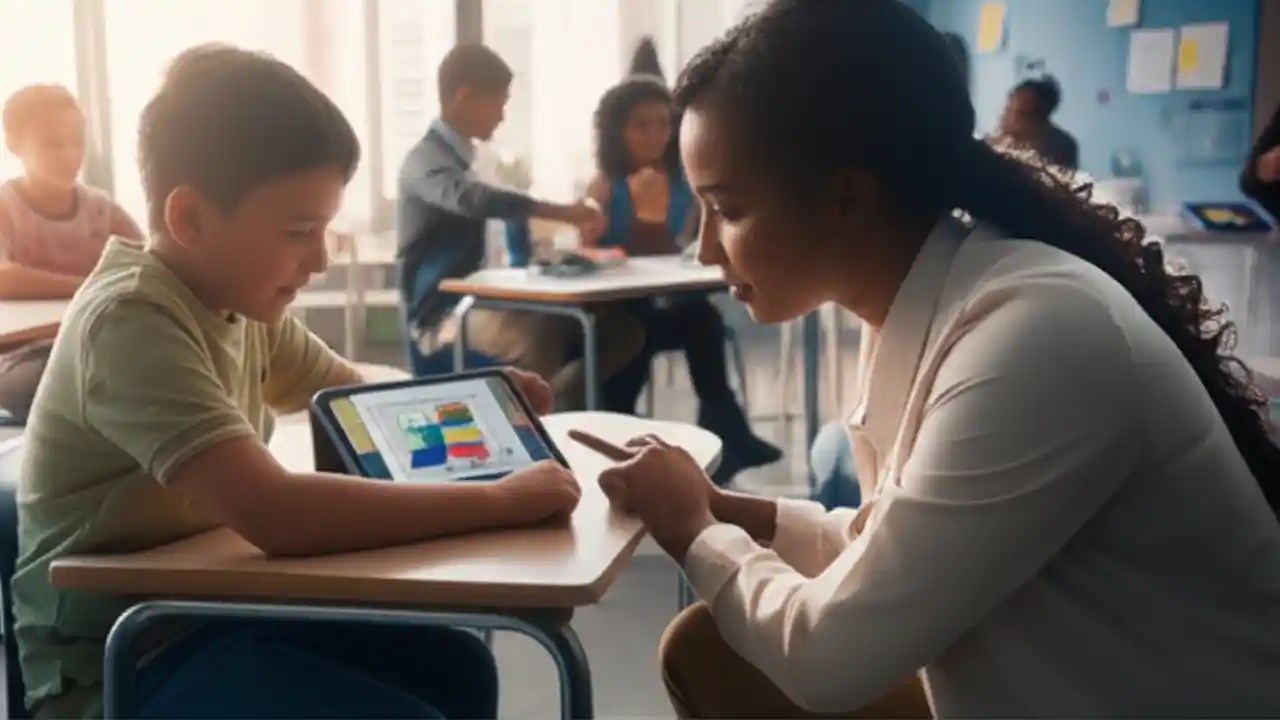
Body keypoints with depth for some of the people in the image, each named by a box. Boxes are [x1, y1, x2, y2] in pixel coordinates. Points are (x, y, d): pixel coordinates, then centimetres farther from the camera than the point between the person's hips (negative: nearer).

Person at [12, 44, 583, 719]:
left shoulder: (239, 299, 0)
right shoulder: (129, 321, -26)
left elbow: (351, 391, 18)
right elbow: (275, 514, -38)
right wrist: (501, 500, -32)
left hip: (212, 607, 8)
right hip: (118, 659, -8)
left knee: (455, 665, 4)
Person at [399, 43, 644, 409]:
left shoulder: (456, 158, 19)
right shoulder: (426, 160, -10)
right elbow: (473, 199, -32)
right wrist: (561, 212, -36)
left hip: (472, 303, 9)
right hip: (442, 317, -9)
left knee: (621, 329, -4)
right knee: (537, 337, -40)